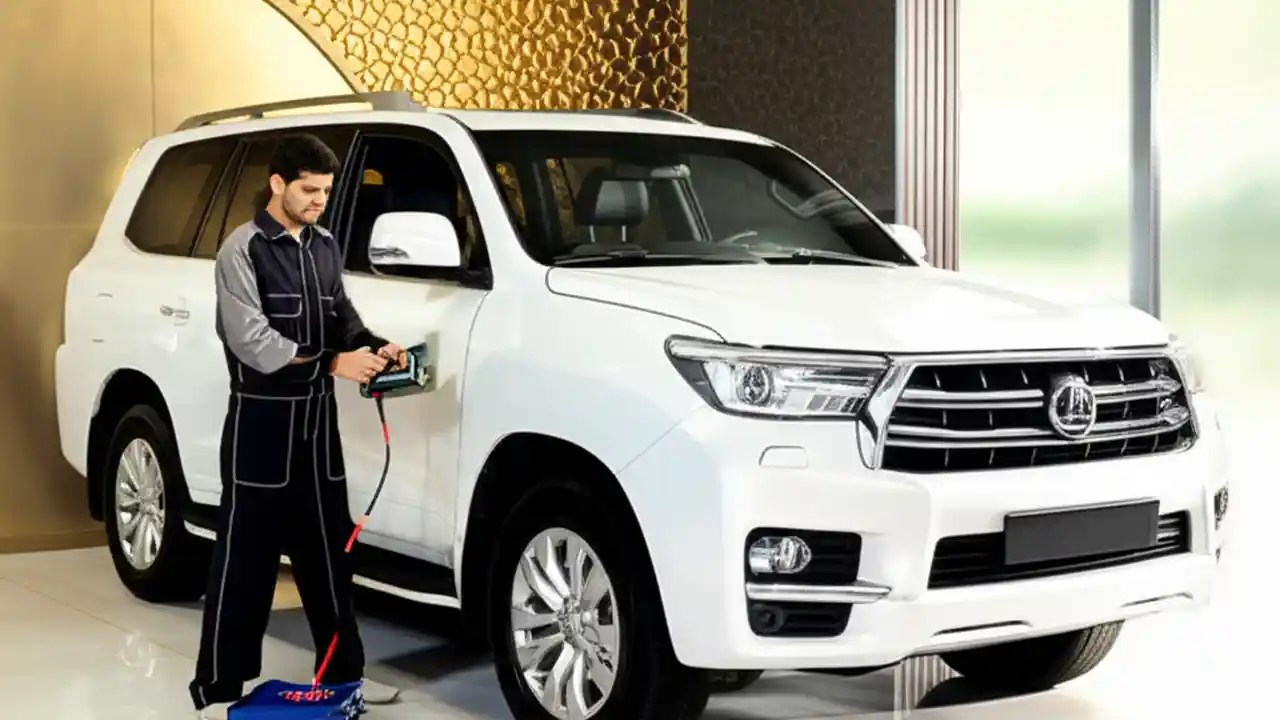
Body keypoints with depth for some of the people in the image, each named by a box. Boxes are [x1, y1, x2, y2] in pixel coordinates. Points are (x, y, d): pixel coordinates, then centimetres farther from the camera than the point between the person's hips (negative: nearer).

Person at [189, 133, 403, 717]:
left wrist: (373, 346, -3)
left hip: (317, 419, 7)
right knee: (245, 559, -3)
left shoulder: (326, 247, 11)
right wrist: (332, 364, -25)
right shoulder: (243, 249, -11)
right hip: (261, 421, -7)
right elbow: (250, 340, -20)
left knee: (328, 550, 13)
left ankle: (342, 672, 24)